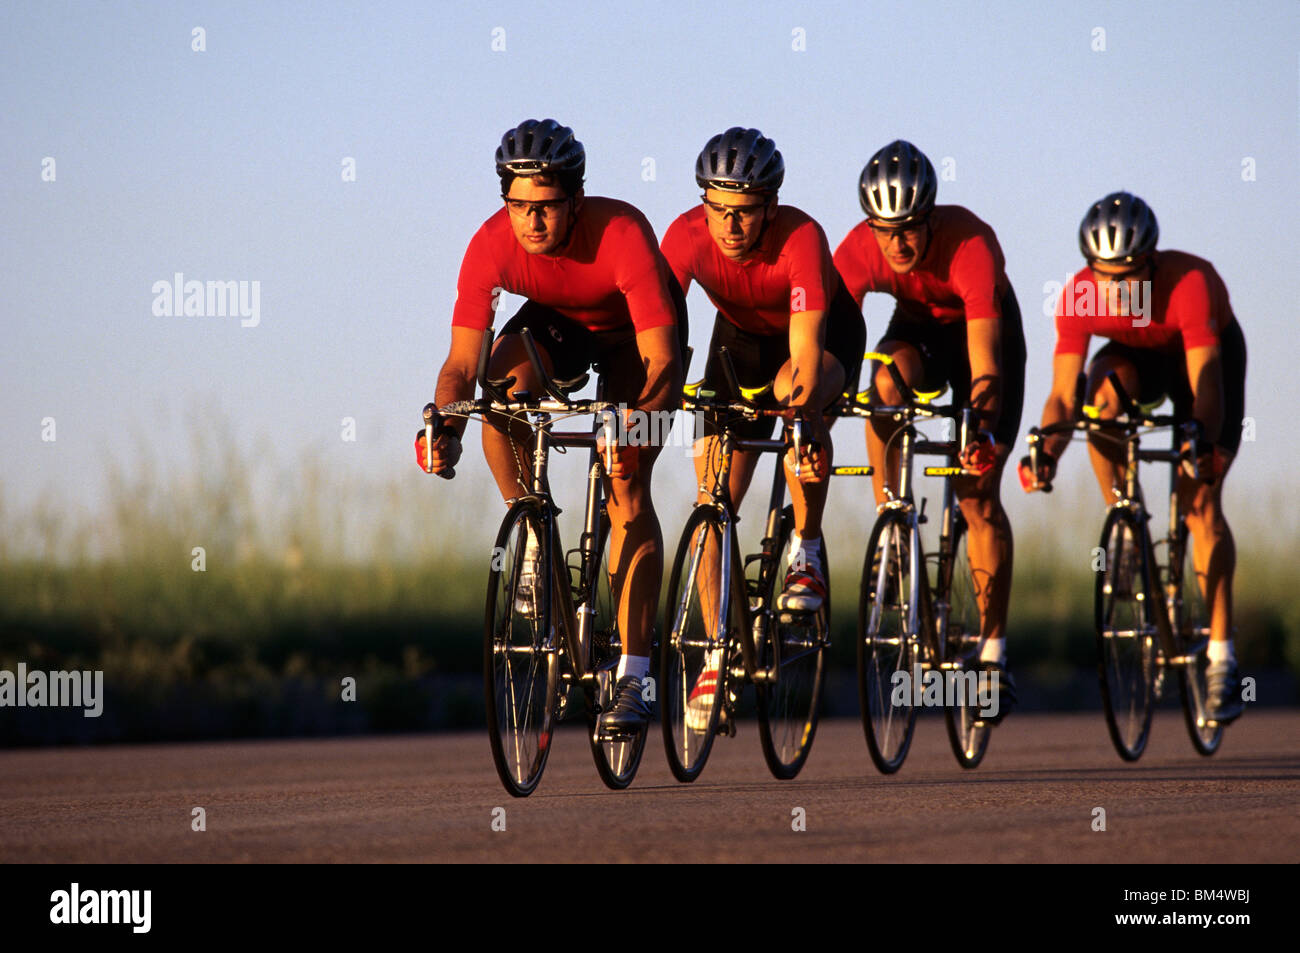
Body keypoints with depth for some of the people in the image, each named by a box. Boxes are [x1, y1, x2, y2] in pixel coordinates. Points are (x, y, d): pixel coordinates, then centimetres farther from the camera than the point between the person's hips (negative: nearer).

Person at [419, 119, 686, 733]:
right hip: (558, 324, 3)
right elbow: (462, 362, -26)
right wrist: (444, 425, -46)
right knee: (501, 393, -31)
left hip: (635, 335, -3)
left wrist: (638, 423, -58)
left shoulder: (622, 234, -38)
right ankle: (532, 540, -7)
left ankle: (632, 681, -16)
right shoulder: (492, 245, -29)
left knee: (627, 487, -16)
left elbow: (663, 360, -39)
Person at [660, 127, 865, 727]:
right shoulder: (687, 235, -28)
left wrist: (804, 430, -59)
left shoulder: (800, 239, -36)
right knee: (714, 500, -8)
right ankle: (718, 651, 4)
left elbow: (805, 349, -45)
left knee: (794, 392, -38)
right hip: (742, 336, 3)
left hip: (826, 330, -3)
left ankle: (807, 548, -17)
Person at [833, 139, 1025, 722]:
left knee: (979, 496, -10)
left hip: (985, 328, -3)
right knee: (888, 383, -34)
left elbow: (985, 362, -44)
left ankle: (994, 654, -1)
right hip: (919, 327, 3)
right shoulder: (859, 251, -30)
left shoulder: (971, 247, -39)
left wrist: (982, 430, -60)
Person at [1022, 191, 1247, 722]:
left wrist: (1203, 438, -64)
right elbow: (1063, 395, -31)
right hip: (1138, 356, 3)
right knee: (1102, 394, -34)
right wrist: (1047, 449, -49)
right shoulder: (1078, 298, -30)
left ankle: (1221, 656, -9)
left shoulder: (1190, 282, -39)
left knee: (1200, 500, -14)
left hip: (1213, 350, -3)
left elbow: (1204, 377, -46)